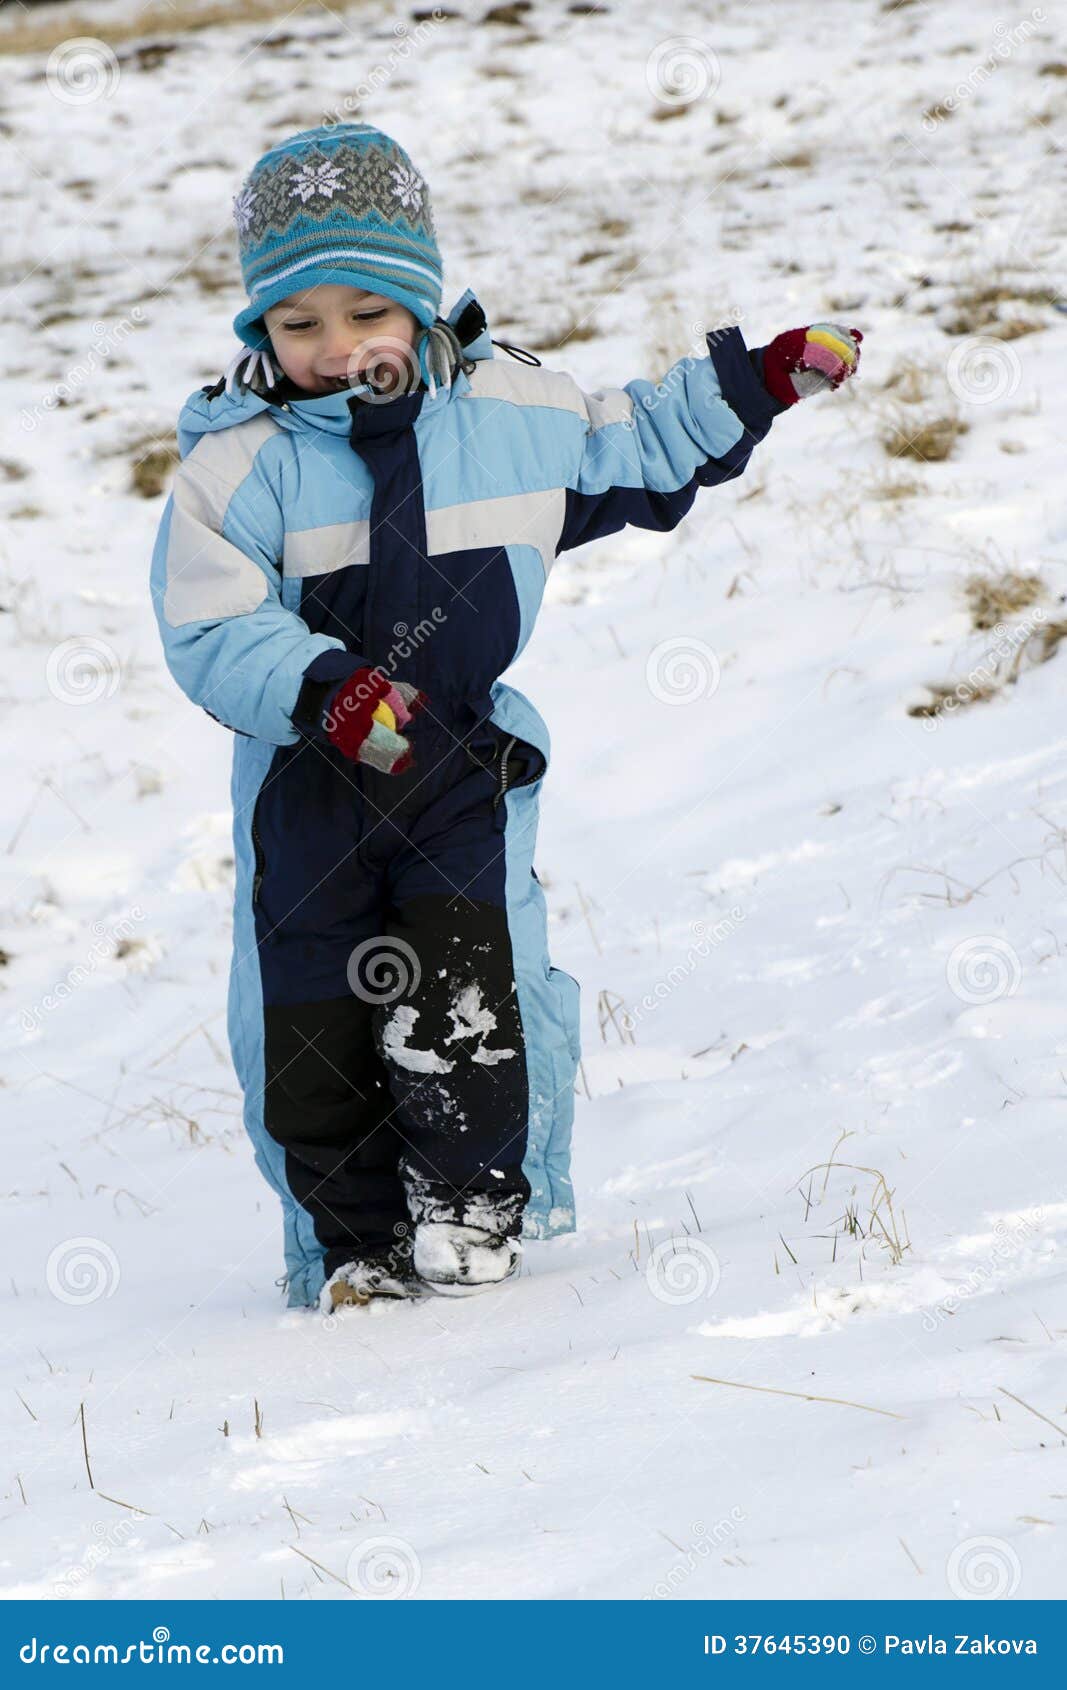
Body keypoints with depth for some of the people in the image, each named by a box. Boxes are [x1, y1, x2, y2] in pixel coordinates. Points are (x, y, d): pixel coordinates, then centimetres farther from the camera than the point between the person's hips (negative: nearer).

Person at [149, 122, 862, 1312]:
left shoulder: (514, 413, 1)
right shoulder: (240, 460, -9)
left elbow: (638, 455, 21)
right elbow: (210, 632, -14)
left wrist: (749, 388, 14)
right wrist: (323, 688, -29)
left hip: (467, 761, 0)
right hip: (308, 778, 0)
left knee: (466, 990, -15)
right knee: (307, 1028, 3)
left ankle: (478, 1203, 8)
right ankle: (355, 1244, 22)